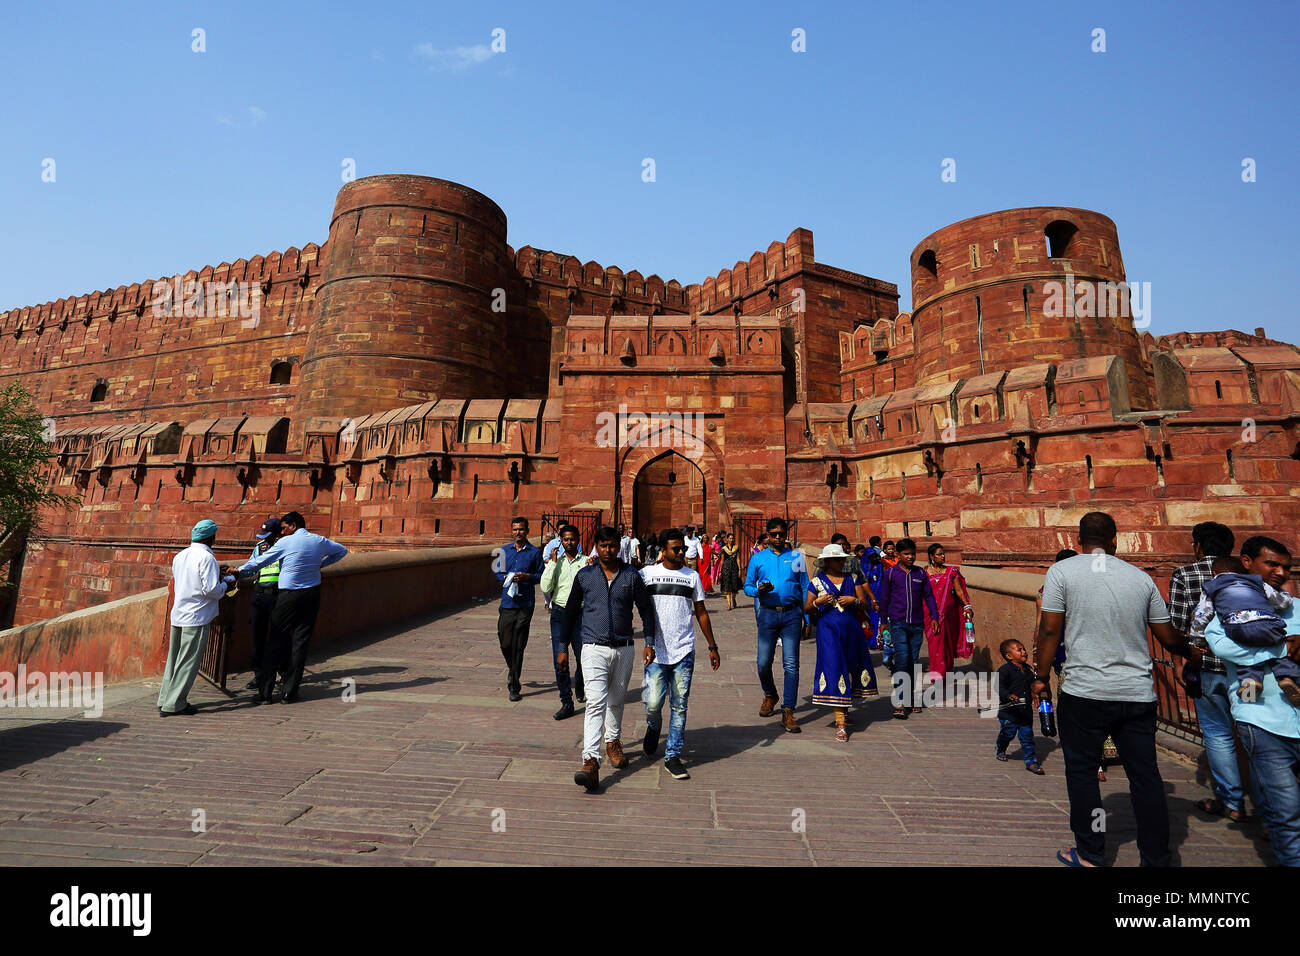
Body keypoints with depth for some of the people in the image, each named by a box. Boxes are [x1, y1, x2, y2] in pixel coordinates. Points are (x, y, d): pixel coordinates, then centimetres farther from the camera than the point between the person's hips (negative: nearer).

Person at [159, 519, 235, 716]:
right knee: (189, 662, 1)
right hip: (196, 618, -8)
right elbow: (211, 590, -20)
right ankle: (173, 705, 6)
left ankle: (164, 700, 24)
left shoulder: (180, 556, 11)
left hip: (177, 615, 8)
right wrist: (224, 584, -1)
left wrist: (215, 574, 20)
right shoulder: (207, 558, -15)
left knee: (173, 659, 16)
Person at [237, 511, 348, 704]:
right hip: (312, 595, 4)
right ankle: (289, 693, 10)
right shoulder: (320, 541, 7)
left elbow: (260, 562, 0)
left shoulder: (286, 542, -6)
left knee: (277, 641, 5)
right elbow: (342, 551, 23)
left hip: (288, 596, -4)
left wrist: (239, 572, 14)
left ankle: (265, 692, 8)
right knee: (301, 641, 5)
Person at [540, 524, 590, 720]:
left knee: (583, 658, 2)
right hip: (559, 614, 1)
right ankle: (566, 703, 9)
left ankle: (580, 689, 34)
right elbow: (545, 588, -5)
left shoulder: (586, 562, 3)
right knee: (560, 659, -2)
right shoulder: (556, 562, 8)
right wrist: (552, 563, -7)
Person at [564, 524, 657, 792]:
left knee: (616, 701, 17)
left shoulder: (632, 576, 1)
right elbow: (571, 611, 10)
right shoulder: (585, 576, 1)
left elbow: (646, 609, 7)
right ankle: (591, 762, -16)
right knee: (596, 702, -14)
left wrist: (649, 642, -1)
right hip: (594, 648, -2)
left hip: (623, 649, 2)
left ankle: (613, 742, 40)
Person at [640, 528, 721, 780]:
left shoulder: (692, 576, 8)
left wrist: (712, 646, 14)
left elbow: (701, 613, 14)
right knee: (653, 704, -4)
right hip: (656, 651, -1)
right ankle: (653, 728, 29)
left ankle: (672, 756, 18)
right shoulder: (647, 574, 1)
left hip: (684, 651, 2)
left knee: (680, 706, 5)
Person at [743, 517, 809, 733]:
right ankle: (770, 695, 32)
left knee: (791, 664, -3)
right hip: (768, 614, 1)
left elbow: (805, 587, 8)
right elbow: (747, 586, 9)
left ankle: (788, 712, 5)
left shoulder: (796, 556, 8)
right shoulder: (758, 558, 9)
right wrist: (759, 590, -13)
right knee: (763, 663, 3)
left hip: (792, 614, 0)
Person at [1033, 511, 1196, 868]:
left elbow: (1050, 630, -7)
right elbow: (1167, 637, 13)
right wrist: (1191, 652, 35)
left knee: (1082, 772, 10)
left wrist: (1041, 677, 3)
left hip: (1084, 693, -4)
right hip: (1138, 694, 4)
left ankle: (1090, 854, 19)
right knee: (1146, 776, 14)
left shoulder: (1061, 571, -4)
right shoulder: (1141, 577, 7)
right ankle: (1156, 858, 23)